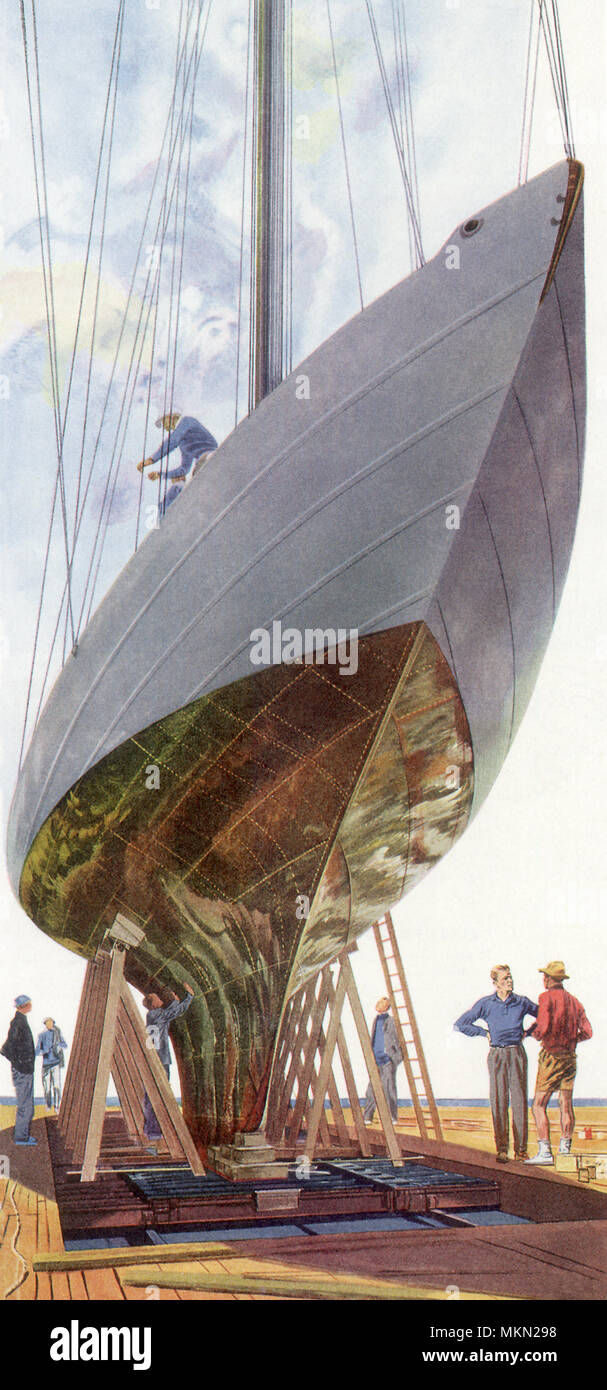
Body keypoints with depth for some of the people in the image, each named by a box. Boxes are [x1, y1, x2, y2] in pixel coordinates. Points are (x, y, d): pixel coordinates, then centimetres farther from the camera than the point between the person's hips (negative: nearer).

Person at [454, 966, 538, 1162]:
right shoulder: (486, 1003, 2)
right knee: (498, 1101, -3)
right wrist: (485, 1033, 3)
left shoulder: (522, 1002, 4)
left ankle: (521, 1149, 5)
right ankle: (501, 1149, 2)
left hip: (517, 1053, 1)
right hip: (496, 1055, -1)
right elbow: (460, 1024, 7)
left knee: (519, 1100, -1)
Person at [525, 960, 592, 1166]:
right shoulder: (573, 1000, 10)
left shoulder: (547, 997, -9)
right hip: (570, 1056, 6)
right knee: (566, 1104, 9)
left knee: (539, 1105, -4)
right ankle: (565, 1150, 10)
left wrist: (533, 1033, 3)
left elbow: (543, 1028, -18)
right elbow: (587, 1032, 8)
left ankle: (544, 1152, -10)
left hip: (551, 1056, -6)